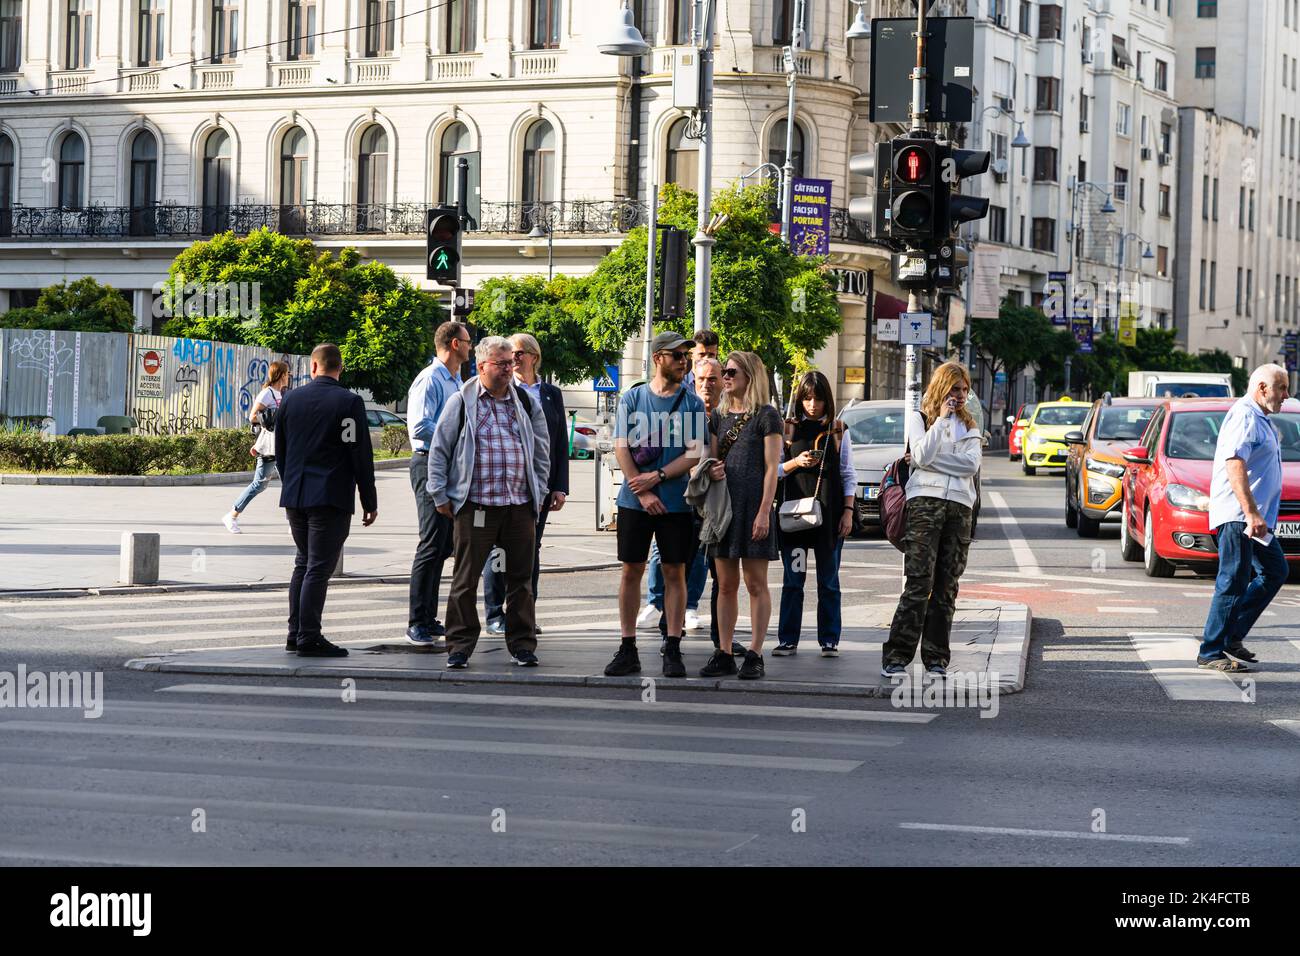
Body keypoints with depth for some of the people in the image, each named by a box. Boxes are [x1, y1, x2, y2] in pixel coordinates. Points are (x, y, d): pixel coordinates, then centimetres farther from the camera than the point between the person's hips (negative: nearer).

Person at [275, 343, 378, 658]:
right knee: (319, 567, -4)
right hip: (331, 498, -5)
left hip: (294, 496, 5)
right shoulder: (349, 402, -8)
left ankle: (295, 633, 16)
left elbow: (280, 453, 14)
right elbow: (361, 455, -9)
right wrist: (370, 502, -3)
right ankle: (309, 639, -5)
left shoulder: (290, 400, 7)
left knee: (303, 562, 16)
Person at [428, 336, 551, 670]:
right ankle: (460, 646, 7)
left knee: (521, 578, 6)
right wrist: (441, 495, 0)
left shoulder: (526, 402, 12)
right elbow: (439, 450, 4)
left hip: (520, 505, 3)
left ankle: (522, 644, 15)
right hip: (475, 505, -3)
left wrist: (539, 493, 13)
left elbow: (542, 451, 19)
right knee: (466, 579, -1)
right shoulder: (461, 402, 2)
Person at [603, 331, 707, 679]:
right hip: (634, 502, 0)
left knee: (675, 573, 2)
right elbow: (622, 448, -1)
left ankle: (673, 650, 7)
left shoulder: (692, 403, 4)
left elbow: (695, 453, -3)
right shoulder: (632, 398, 4)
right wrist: (643, 492, -10)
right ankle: (628, 649, 9)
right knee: (631, 571, 3)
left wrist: (658, 476, -14)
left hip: (676, 503, 0)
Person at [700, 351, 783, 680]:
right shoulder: (720, 416, 15)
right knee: (726, 584, 7)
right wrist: (711, 471, -4)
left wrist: (764, 511, -15)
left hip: (753, 504, -6)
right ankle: (724, 654, 10)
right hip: (724, 504, 6)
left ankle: (755, 654, 1)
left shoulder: (766, 415, -3)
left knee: (755, 584, -1)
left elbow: (772, 466, -7)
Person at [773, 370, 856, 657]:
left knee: (828, 580, 3)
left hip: (830, 513, 0)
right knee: (793, 580, 1)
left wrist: (848, 511, 0)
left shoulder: (838, 431, 7)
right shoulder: (789, 429, 7)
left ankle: (829, 640, 8)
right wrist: (795, 463, -11)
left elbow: (848, 475, 8)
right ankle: (788, 640, 5)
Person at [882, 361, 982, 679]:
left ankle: (936, 659, 5)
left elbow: (972, 464, 2)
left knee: (946, 586, 2)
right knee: (918, 583, -14)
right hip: (926, 500, -4)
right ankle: (896, 656, -14)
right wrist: (942, 420, -5)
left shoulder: (969, 425, 20)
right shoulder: (919, 418, 10)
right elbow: (922, 456, -7)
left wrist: (932, 460, -4)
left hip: (960, 506, 4)